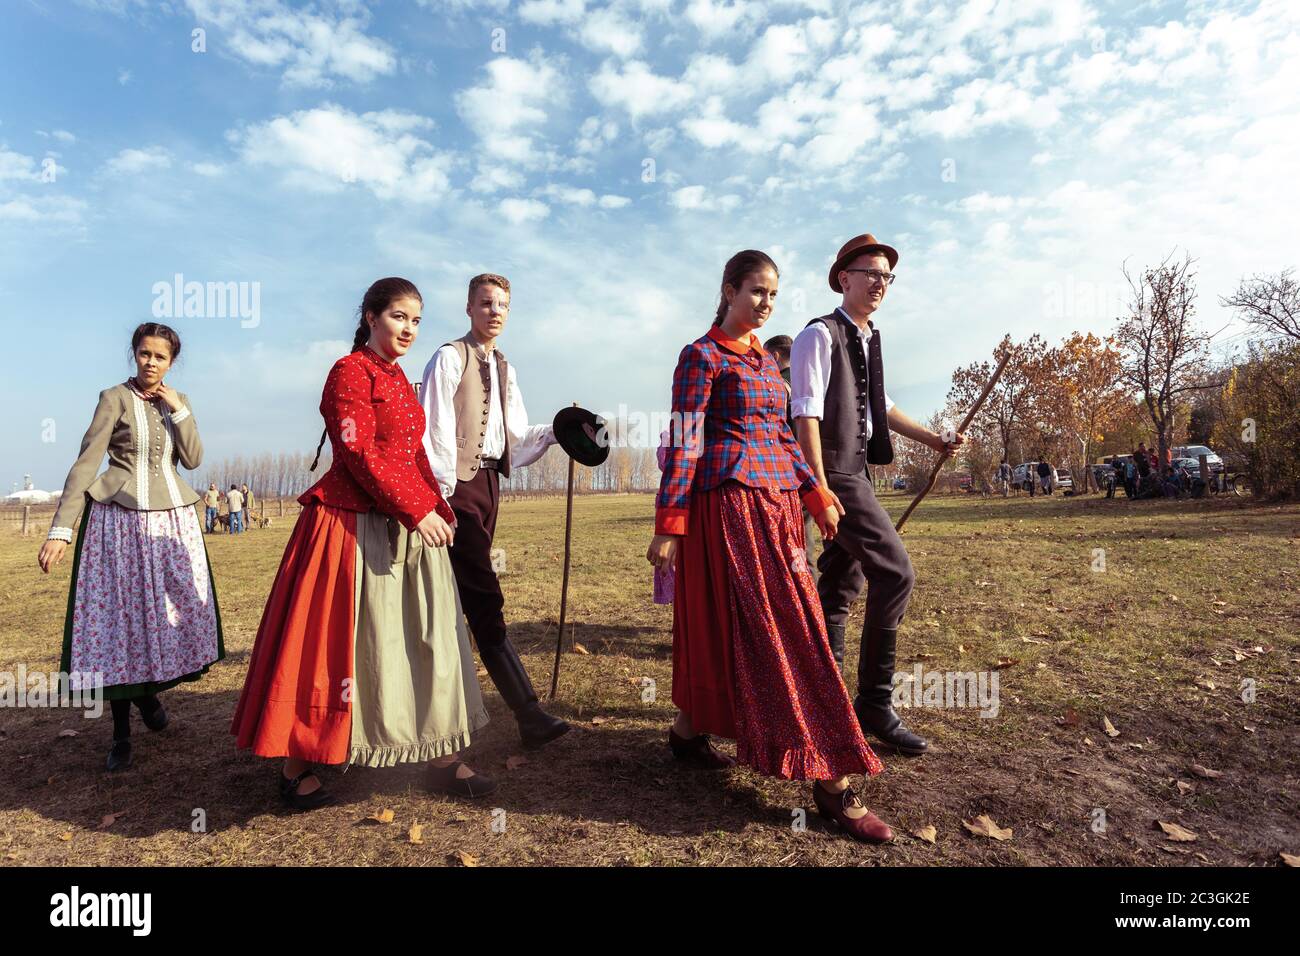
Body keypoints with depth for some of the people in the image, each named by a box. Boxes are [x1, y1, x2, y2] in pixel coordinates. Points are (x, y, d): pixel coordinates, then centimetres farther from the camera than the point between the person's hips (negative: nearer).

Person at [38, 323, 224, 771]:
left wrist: (178, 409, -8)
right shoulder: (114, 398, -4)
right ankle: (121, 732, 12)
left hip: (173, 518, 4)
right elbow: (85, 463, -11)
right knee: (118, 616, 1)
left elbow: (192, 459, 1)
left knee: (174, 613, 6)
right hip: (121, 519, -4)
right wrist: (60, 529, -18)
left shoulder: (179, 400, 10)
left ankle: (149, 690, 34)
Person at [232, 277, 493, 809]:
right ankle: (297, 766, 18)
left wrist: (438, 511, 7)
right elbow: (360, 455, -17)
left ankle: (443, 760, 19)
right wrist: (416, 511, -20)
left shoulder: (398, 379, 17)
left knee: (431, 639, 8)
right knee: (337, 642, 1)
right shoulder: (350, 372, -8)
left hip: (410, 526, 8)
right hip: (356, 527, -8)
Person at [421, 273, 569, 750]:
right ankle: (528, 714, -9)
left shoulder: (504, 367, 19)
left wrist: (556, 431, -2)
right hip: (458, 483, -8)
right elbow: (435, 431, -11)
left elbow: (516, 436, 14)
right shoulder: (449, 357, -4)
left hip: (489, 482, 8)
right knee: (486, 603, -9)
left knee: (466, 601, 12)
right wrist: (440, 493, -15)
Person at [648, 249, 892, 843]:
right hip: (731, 502, -8)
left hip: (777, 504, 8)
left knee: (724, 626, 14)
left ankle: (688, 733, 31)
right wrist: (668, 525, -14)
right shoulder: (702, 356, -5)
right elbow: (684, 442, -11)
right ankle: (832, 783, -3)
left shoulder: (763, 359, 18)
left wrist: (814, 492, 15)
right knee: (784, 632, -9)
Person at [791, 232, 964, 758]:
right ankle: (875, 702, -1)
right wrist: (821, 490, -21)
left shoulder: (870, 337, 17)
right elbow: (806, 415, -17)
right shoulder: (820, 334, -10)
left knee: (840, 585, 11)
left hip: (856, 471, 9)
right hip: (832, 472, -9)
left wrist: (934, 440, 23)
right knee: (895, 572, -13)